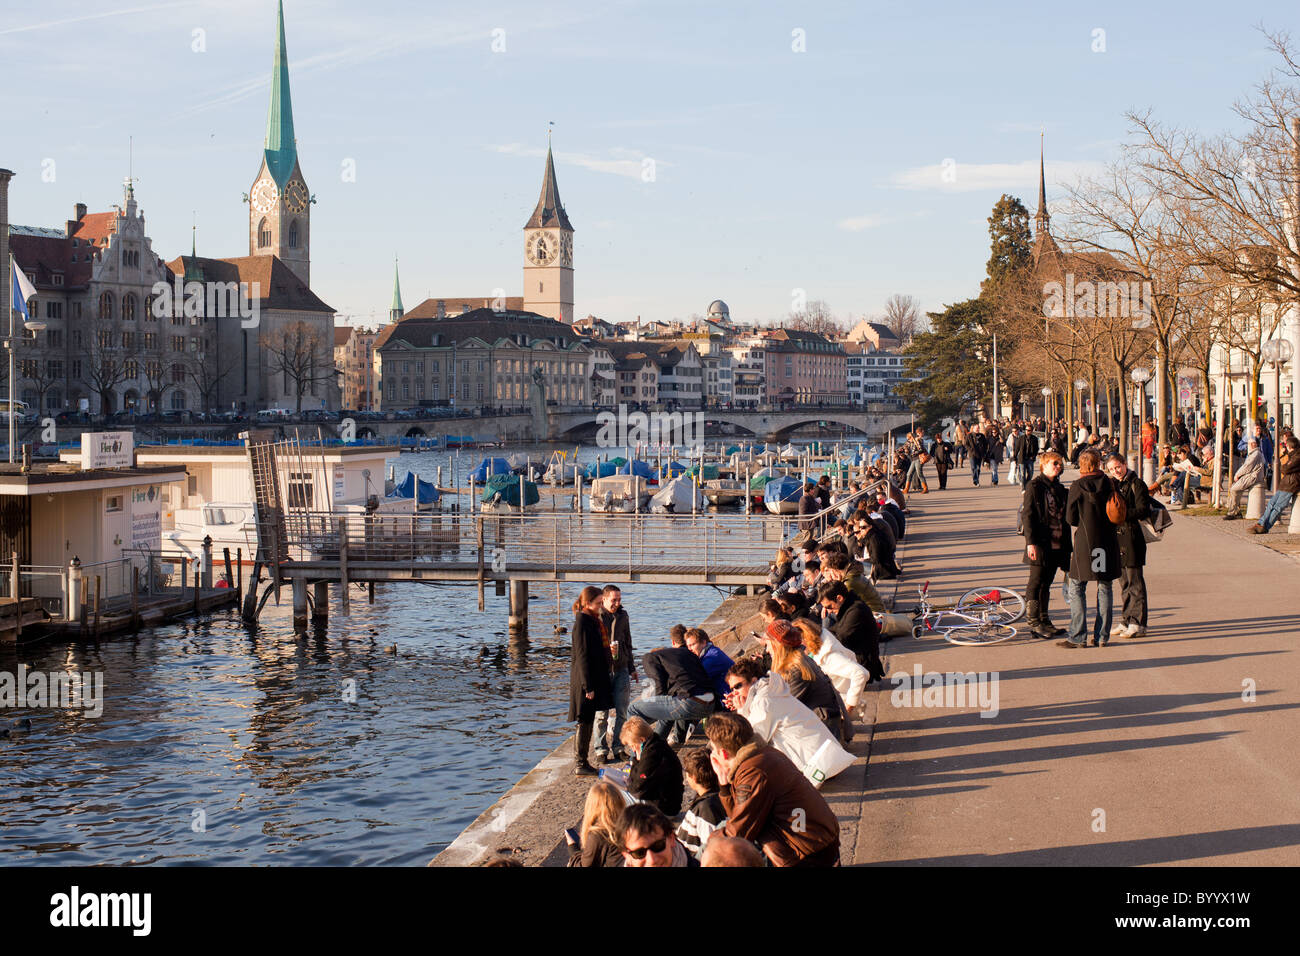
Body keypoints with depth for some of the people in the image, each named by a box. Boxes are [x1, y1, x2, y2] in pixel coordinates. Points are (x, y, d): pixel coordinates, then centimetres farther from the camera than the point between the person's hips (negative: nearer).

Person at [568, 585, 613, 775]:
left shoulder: (592, 621, 13)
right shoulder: (582, 623, -16)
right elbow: (582, 655, -19)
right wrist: (588, 686, -21)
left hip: (595, 678, 10)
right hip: (586, 680, -10)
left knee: (588, 722, 13)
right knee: (585, 723, -4)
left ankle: (581, 762, 19)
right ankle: (580, 764, 1)